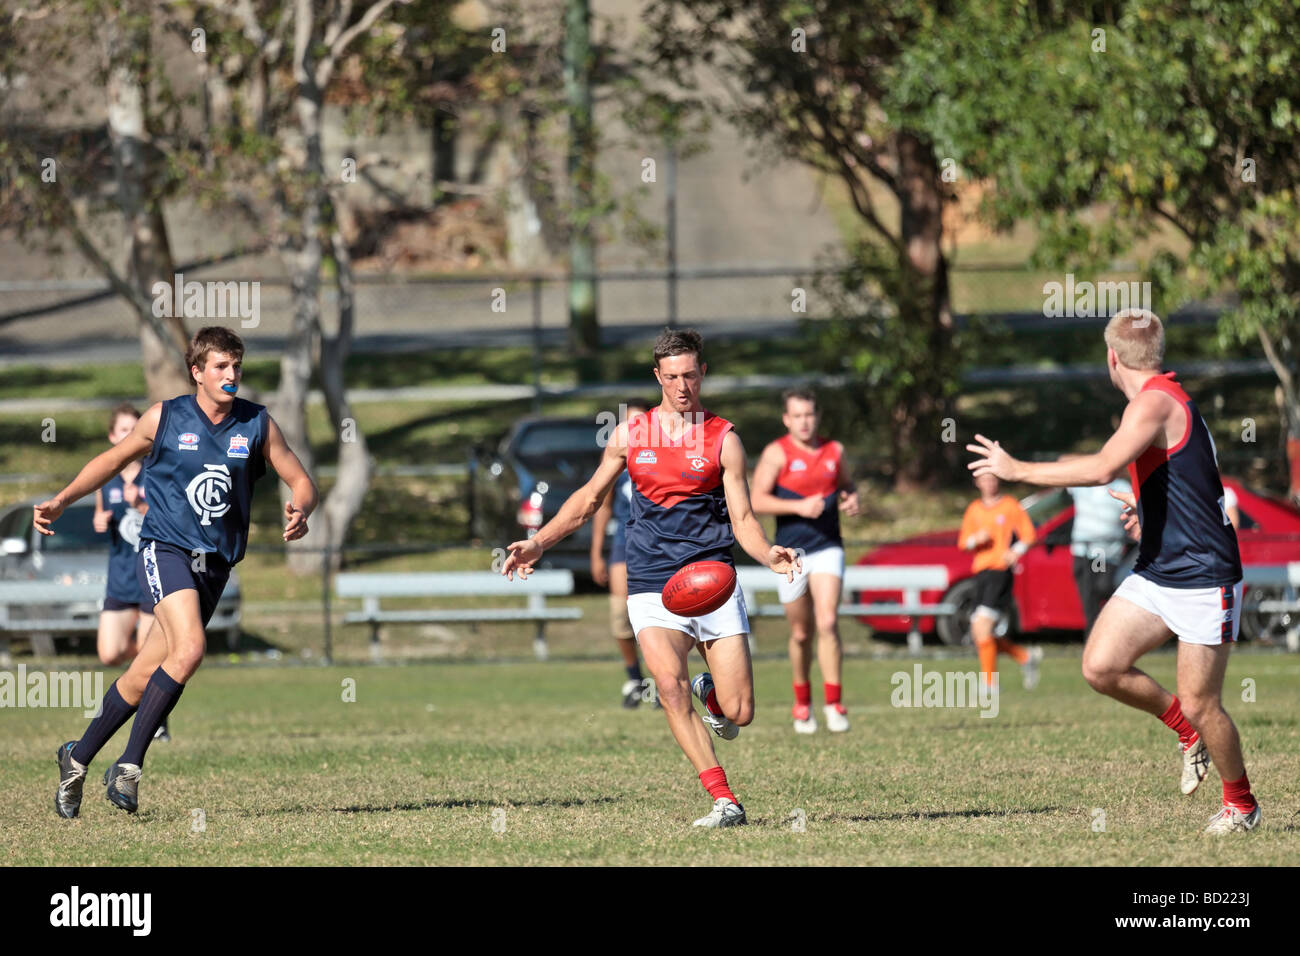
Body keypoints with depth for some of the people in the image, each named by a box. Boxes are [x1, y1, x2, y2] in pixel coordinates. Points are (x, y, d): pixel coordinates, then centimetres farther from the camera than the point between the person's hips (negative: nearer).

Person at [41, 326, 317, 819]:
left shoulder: (257, 425, 4)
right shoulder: (164, 418, 0)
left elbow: (301, 482, 9)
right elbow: (112, 460, 13)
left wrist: (300, 511, -14)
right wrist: (61, 501, 3)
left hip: (214, 566, 3)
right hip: (165, 551, -3)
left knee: (144, 676, 4)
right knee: (189, 649, -27)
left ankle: (77, 758, 24)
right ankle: (128, 766, -17)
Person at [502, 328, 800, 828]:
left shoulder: (723, 439, 3)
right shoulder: (631, 434, 10)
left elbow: (743, 519, 1)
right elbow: (588, 499, 21)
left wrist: (768, 555, -20)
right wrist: (538, 543, 11)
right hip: (652, 587, 1)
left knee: (738, 712, -6)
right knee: (670, 687, -23)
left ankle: (710, 690, 32)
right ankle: (724, 801, -18)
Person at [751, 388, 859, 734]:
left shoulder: (834, 451, 8)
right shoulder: (777, 453, -5)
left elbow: (845, 483, 26)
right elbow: (757, 501, -11)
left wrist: (850, 498, 3)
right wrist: (800, 507, -21)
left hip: (827, 548, 1)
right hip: (791, 551, -1)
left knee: (827, 622, -17)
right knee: (801, 633, 8)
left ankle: (834, 704, -13)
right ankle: (802, 703, 29)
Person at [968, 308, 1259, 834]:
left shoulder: (1156, 401, -18)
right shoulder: (1165, 398, 13)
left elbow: (1101, 469, -31)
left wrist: (1017, 469, -24)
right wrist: (1144, 508, 37)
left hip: (1203, 580, -9)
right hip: (1155, 574, 9)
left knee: (1199, 706, -2)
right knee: (1100, 667, -4)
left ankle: (1240, 804, 19)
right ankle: (1188, 732, 18)